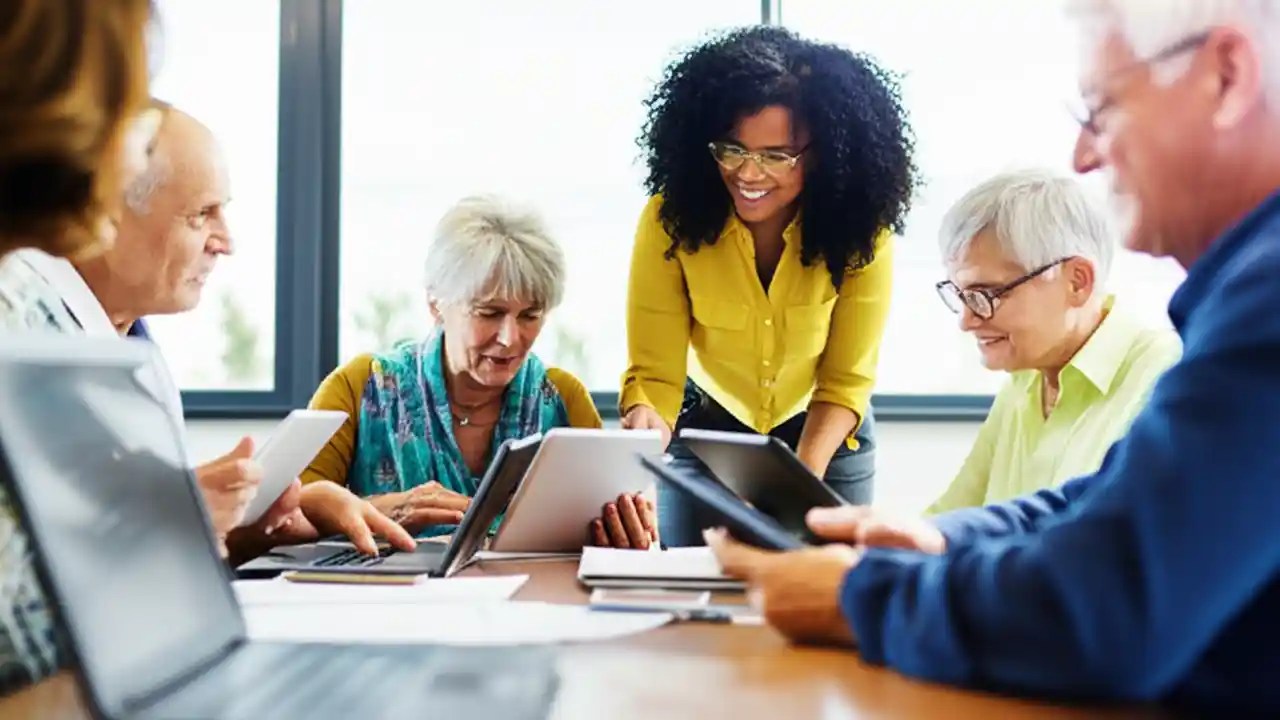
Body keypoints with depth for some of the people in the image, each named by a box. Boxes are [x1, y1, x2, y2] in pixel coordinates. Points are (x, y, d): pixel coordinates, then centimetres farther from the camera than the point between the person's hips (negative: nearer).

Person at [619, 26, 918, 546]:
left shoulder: (861, 230, -24)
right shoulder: (670, 219, -25)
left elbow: (845, 381, -18)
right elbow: (653, 372, -25)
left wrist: (806, 479, -33)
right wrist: (648, 424, -47)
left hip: (827, 438, 0)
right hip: (704, 433, 0)